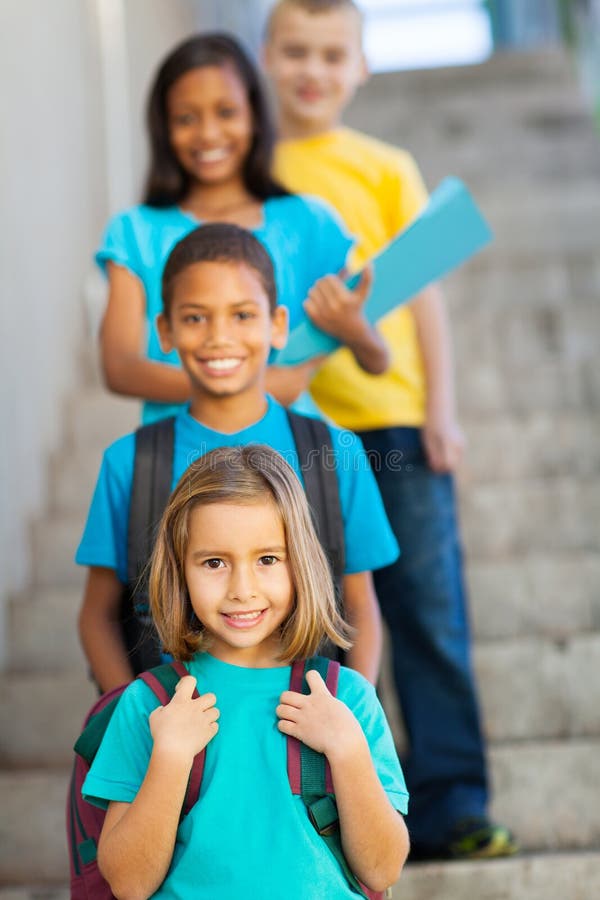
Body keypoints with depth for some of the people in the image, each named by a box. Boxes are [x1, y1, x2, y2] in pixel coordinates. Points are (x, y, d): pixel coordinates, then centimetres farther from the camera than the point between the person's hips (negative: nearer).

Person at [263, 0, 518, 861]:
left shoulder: (387, 169, 6)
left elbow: (424, 292, 4)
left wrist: (441, 407, -3)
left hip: (396, 421, 0)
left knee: (429, 614, 1)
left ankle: (451, 806, 10)